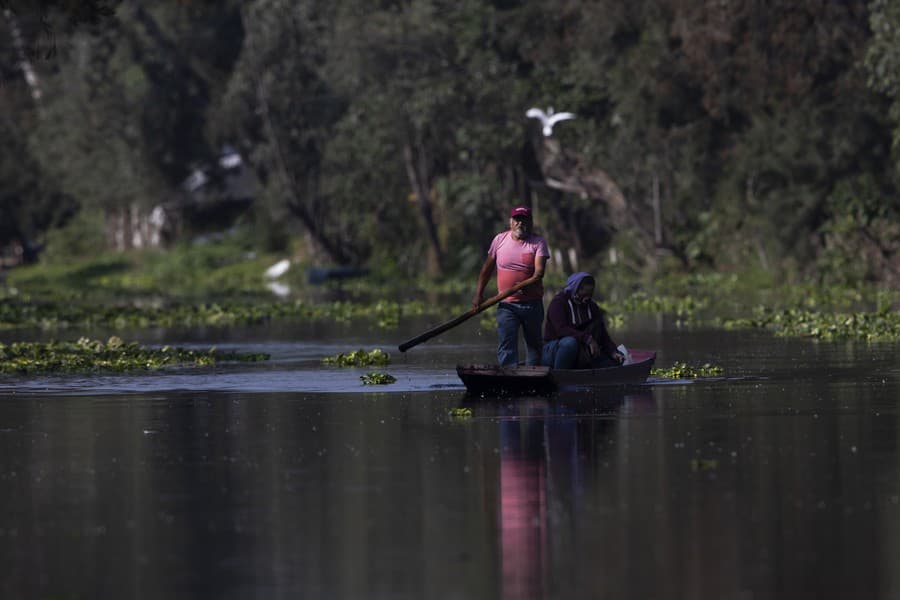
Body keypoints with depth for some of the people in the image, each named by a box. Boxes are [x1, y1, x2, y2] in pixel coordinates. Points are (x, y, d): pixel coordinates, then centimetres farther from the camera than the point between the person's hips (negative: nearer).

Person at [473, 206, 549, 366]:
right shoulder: (500, 240, 5)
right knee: (506, 345, -13)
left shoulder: (538, 242, -2)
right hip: (507, 304, 1)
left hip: (532, 303, 0)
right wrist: (479, 294, 9)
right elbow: (487, 268, 13)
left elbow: (539, 271, -14)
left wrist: (528, 284, -34)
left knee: (534, 345, 12)